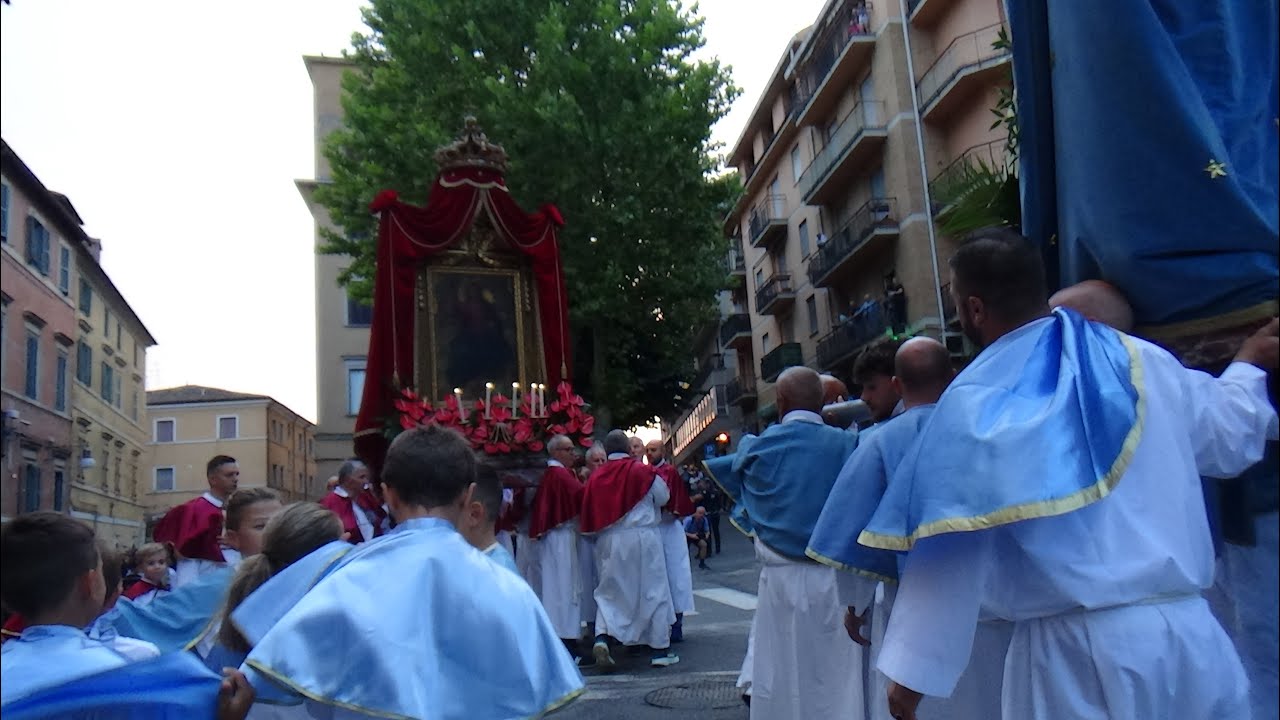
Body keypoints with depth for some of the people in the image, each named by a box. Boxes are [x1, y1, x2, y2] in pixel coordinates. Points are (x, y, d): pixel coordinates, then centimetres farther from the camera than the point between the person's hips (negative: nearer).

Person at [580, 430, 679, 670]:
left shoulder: (596, 477, 0)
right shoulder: (642, 470, -7)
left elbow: (588, 514, 6)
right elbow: (663, 497, 4)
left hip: (608, 540, 3)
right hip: (642, 537, -3)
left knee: (608, 593, 11)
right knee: (654, 591, 7)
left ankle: (601, 638, -12)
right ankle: (660, 650, 10)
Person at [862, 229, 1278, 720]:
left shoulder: (975, 402, -7)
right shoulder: (1143, 360, 5)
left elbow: (949, 548, -11)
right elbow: (1228, 439, 22)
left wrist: (913, 666, -7)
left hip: (1072, 650, -4)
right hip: (1188, 629, 5)